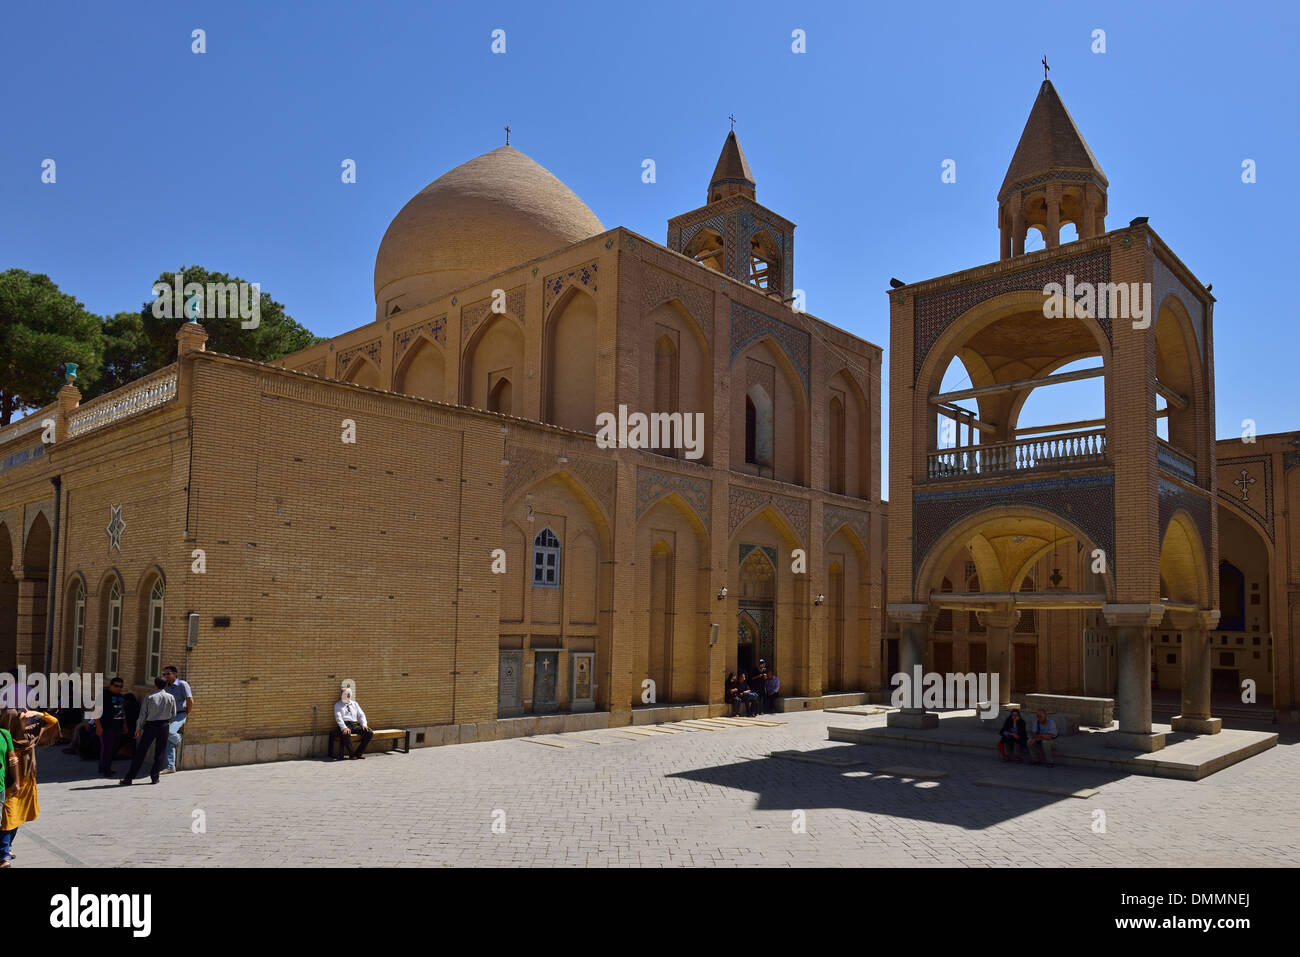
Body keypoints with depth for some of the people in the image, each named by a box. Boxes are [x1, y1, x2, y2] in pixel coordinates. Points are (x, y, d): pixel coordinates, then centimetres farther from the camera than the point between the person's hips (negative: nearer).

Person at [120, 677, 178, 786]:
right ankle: (155, 776, 7)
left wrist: (138, 728, 9)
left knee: (140, 752, 4)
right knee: (160, 752, 10)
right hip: (164, 725, 1)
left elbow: (143, 715, -4)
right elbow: (173, 714, 6)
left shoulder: (149, 698, -7)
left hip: (150, 725, -1)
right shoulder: (171, 697, -2)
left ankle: (129, 777, 7)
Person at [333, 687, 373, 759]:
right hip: (345, 725, -4)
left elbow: (361, 715, 18)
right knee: (346, 734, -41)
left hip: (355, 725, 5)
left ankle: (359, 752, -6)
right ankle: (352, 754, -19)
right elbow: (338, 717, -5)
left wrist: (364, 724, -2)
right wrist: (344, 728, -22)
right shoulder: (338, 705, 10)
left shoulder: (354, 704, 23)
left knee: (370, 733, -20)